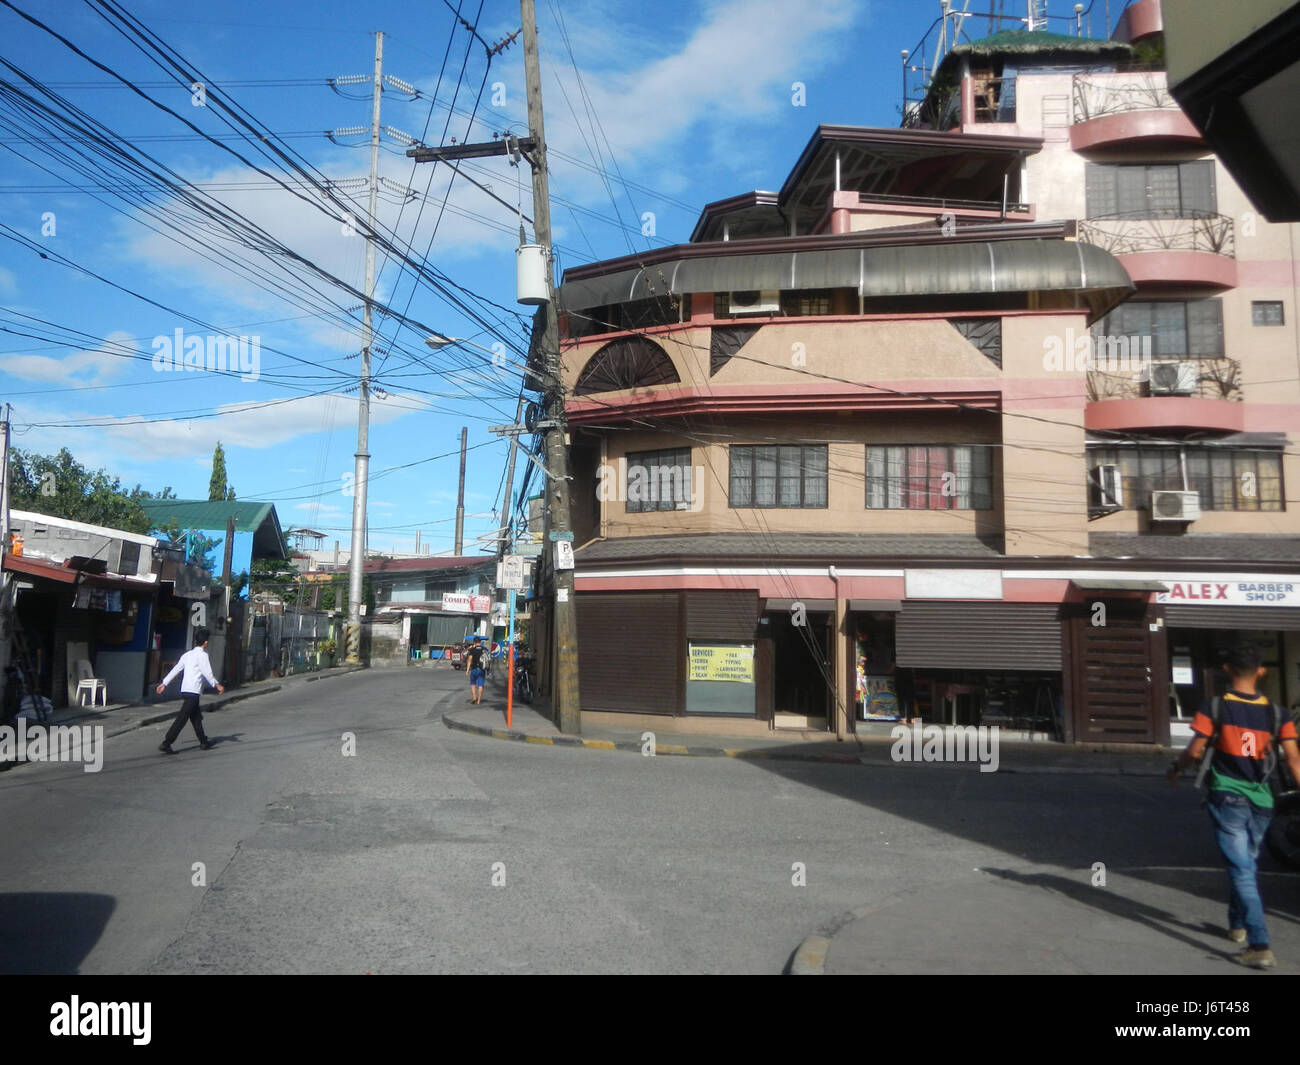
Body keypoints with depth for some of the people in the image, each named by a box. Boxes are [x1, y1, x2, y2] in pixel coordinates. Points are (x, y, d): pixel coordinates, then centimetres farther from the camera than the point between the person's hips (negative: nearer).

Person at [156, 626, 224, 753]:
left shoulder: (187, 654, 14)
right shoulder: (202, 655, -8)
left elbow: (175, 669, 12)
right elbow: (207, 673, -12)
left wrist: (164, 683, 13)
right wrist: (216, 685, -2)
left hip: (185, 690, 9)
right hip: (193, 691, -9)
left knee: (196, 717, 17)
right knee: (182, 719, -8)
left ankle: (204, 742, 26)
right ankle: (166, 744, -12)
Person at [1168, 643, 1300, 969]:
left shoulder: (1214, 708, -8)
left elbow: (1195, 751, -9)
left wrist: (1176, 769, 9)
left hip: (1226, 798, -4)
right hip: (1261, 802, 4)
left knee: (1242, 870, -4)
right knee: (1247, 865, 23)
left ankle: (1260, 946, -12)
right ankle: (1238, 925, 40)